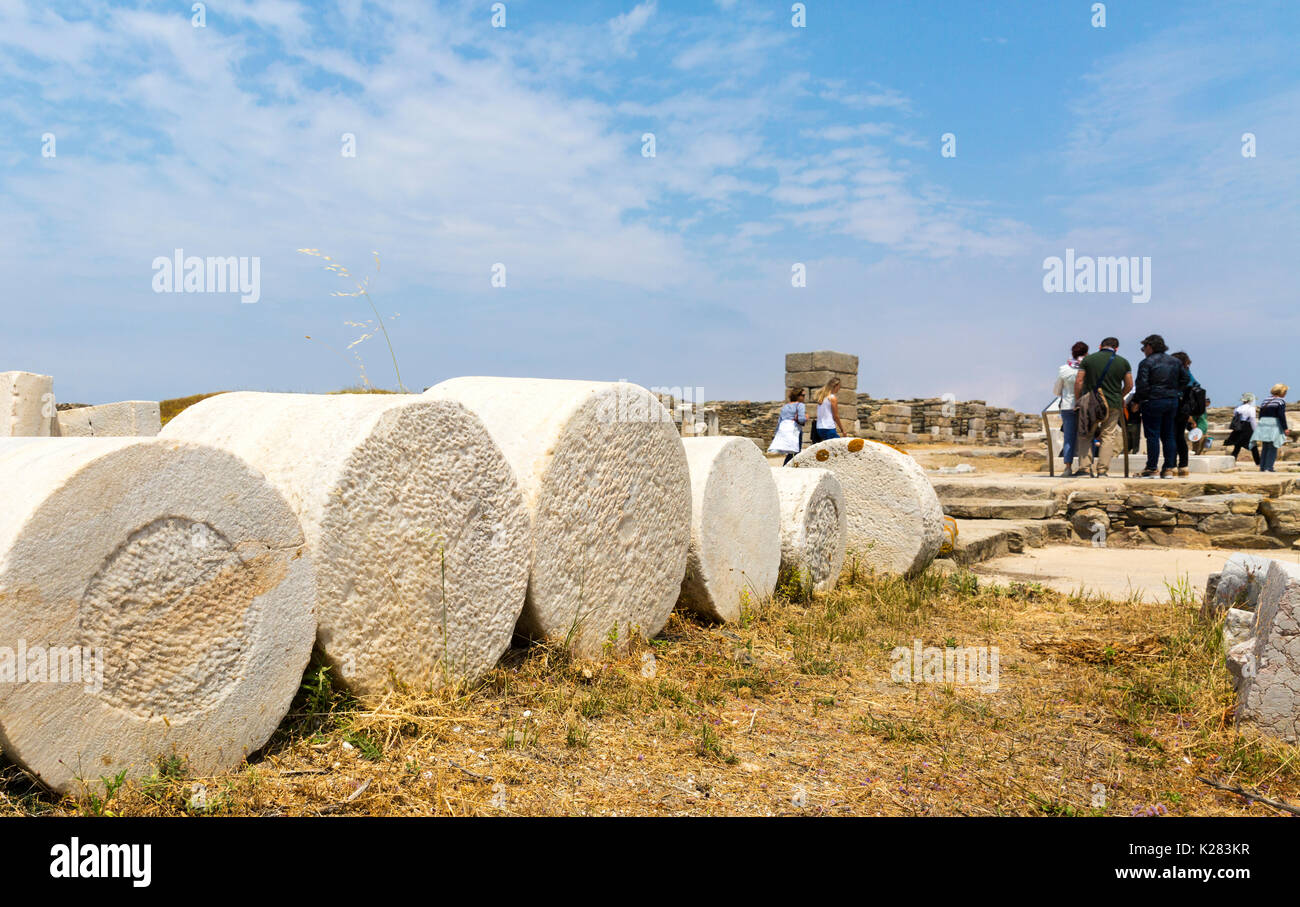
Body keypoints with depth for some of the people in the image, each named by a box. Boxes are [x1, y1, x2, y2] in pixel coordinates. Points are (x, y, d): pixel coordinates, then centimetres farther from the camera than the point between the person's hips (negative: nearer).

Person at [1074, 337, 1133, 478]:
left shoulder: (1088, 359, 1)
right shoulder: (1123, 362, 4)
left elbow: (1078, 381, -1)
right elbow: (1129, 385, 8)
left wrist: (1077, 400, 8)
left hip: (1091, 403, 0)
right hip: (1113, 404, 0)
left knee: (1085, 435, 7)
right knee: (1108, 436, 6)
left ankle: (1085, 467, -1)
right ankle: (1102, 469, 0)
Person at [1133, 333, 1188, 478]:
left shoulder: (1146, 363, -9)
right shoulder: (1175, 361, 12)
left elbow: (1142, 385, -14)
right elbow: (1184, 379, 16)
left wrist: (1137, 402, -6)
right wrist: (1174, 392, 20)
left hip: (1153, 402, -6)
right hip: (1173, 401, 6)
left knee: (1153, 436, -3)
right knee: (1168, 435, 11)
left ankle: (1151, 468, -2)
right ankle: (1169, 468, 10)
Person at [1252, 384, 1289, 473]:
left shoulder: (1265, 399, 13)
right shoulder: (1281, 400, -6)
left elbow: (1260, 414, 14)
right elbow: (1281, 415, -14)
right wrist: (1285, 428, -11)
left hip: (1263, 423, 6)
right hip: (1274, 424, -6)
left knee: (1265, 448, 12)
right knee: (1273, 448, -2)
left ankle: (1262, 467, 11)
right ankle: (1269, 467, -8)